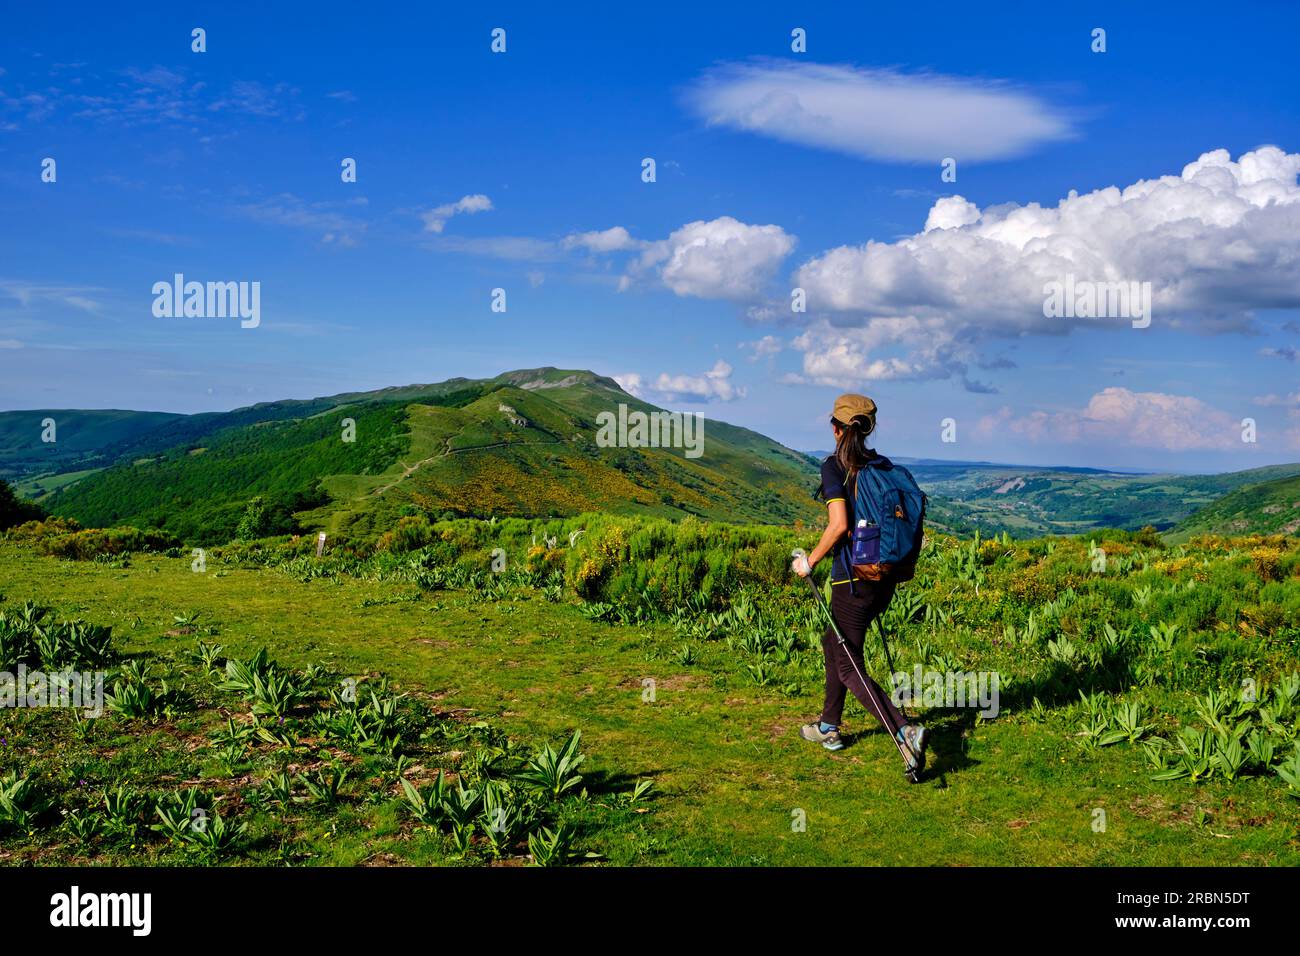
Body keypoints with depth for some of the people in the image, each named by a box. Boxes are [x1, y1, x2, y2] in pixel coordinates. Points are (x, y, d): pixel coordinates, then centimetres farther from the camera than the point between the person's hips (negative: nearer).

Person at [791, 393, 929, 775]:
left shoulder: (834, 466, -12)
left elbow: (839, 525, -22)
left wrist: (810, 561, -9)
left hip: (853, 581, -7)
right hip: (885, 579, 8)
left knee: (850, 668, 1)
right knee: (833, 643, 25)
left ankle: (906, 732, -17)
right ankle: (829, 728, 34)